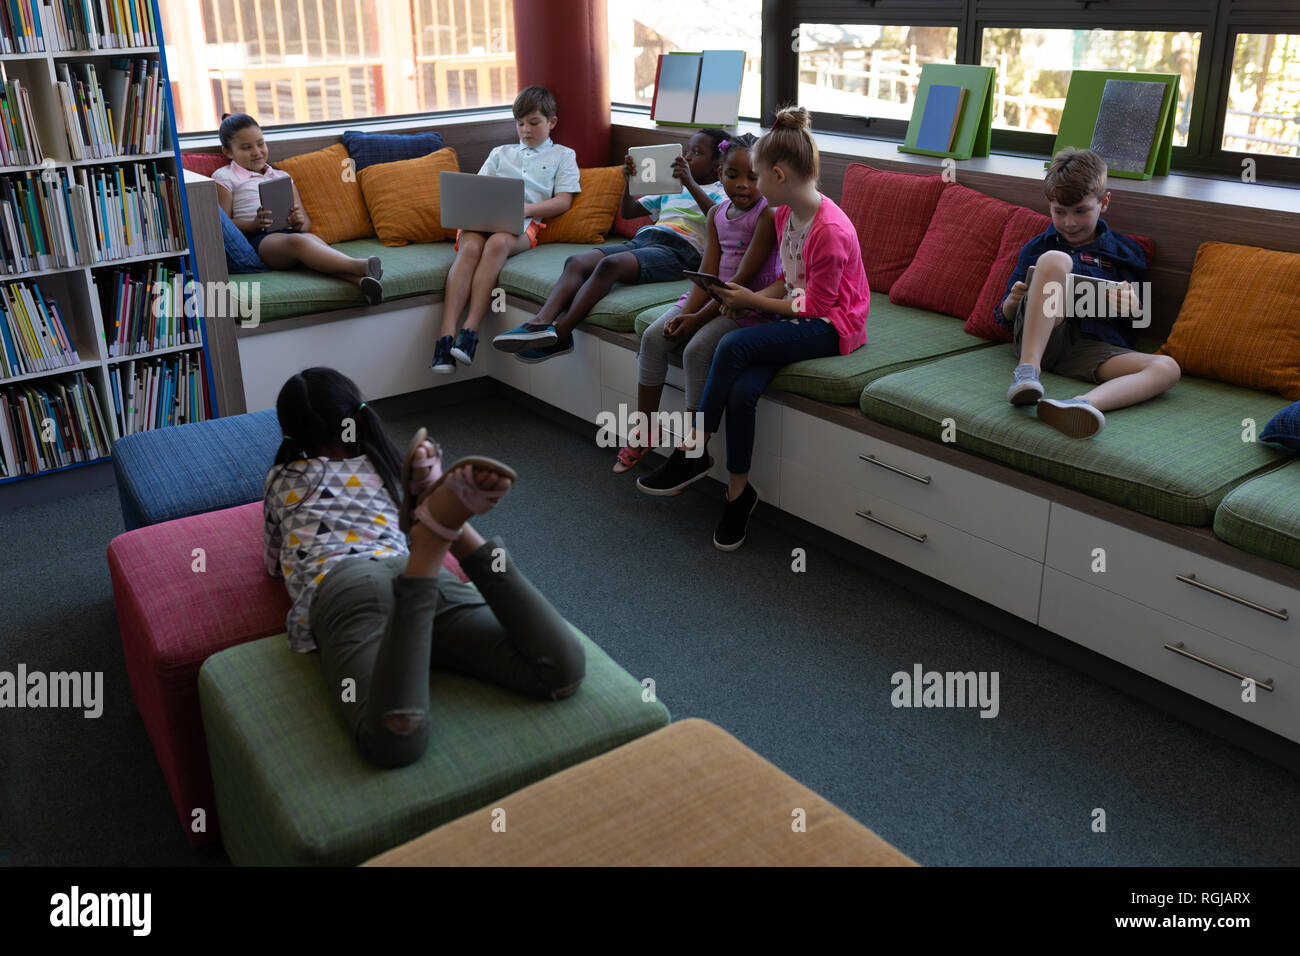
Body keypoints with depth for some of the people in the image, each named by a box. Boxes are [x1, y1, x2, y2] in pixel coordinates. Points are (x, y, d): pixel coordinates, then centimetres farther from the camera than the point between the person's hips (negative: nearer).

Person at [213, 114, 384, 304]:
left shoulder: (282, 177, 30)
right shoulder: (224, 178, 16)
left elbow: (307, 223, 24)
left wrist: (300, 223, -2)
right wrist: (254, 224, -15)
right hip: (258, 239, -4)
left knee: (312, 239, -35)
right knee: (296, 241, -38)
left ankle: (360, 279, -61)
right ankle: (361, 266, -56)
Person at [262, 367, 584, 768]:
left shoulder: (282, 479, 32)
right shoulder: (384, 465, 36)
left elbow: (274, 562, 46)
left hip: (339, 586, -2)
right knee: (563, 671, -17)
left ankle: (436, 529, -41)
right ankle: (453, 530, -26)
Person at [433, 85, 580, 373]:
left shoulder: (562, 155, 24)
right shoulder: (501, 152, 35)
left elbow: (563, 201, 9)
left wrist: (527, 208, -9)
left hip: (522, 223, -2)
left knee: (497, 243, -38)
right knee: (470, 247, -33)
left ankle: (471, 331, -43)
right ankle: (446, 336, -44)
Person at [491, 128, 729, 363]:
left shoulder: (720, 192, 12)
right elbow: (629, 211, 35)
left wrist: (690, 183, -17)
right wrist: (629, 179, 16)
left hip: (677, 250, -7)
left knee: (610, 264, -34)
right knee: (576, 261, -19)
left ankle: (560, 335, -38)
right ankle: (540, 323, -39)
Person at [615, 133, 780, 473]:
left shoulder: (767, 215, -14)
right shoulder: (716, 213, 8)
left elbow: (744, 277, -19)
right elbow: (708, 272, 1)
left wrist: (699, 317, -20)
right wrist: (686, 314, -16)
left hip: (749, 305, -7)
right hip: (712, 296, 7)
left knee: (696, 350, -28)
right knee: (654, 337, -11)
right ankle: (645, 430, 1)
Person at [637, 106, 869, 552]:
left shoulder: (831, 231, -22)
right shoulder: (784, 214, 6)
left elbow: (815, 306, -17)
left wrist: (753, 301, -10)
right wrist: (749, 297, -3)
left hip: (832, 326, -7)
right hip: (799, 313, 7)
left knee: (733, 346, -28)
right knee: (741, 389, -21)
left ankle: (693, 452, -15)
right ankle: (738, 492, -9)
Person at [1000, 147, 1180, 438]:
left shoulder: (1126, 252, 23)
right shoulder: (1036, 248, 22)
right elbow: (1006, 315, 20)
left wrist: (1132, 308, -3)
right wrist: (1013, 300, -5)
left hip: (1093, 346, 2)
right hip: (1035, 336, -1)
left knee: (1167, 368, -28)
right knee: (1055, 259, -26)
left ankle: (1079, 404, -58)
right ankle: (1027, 369, -38)